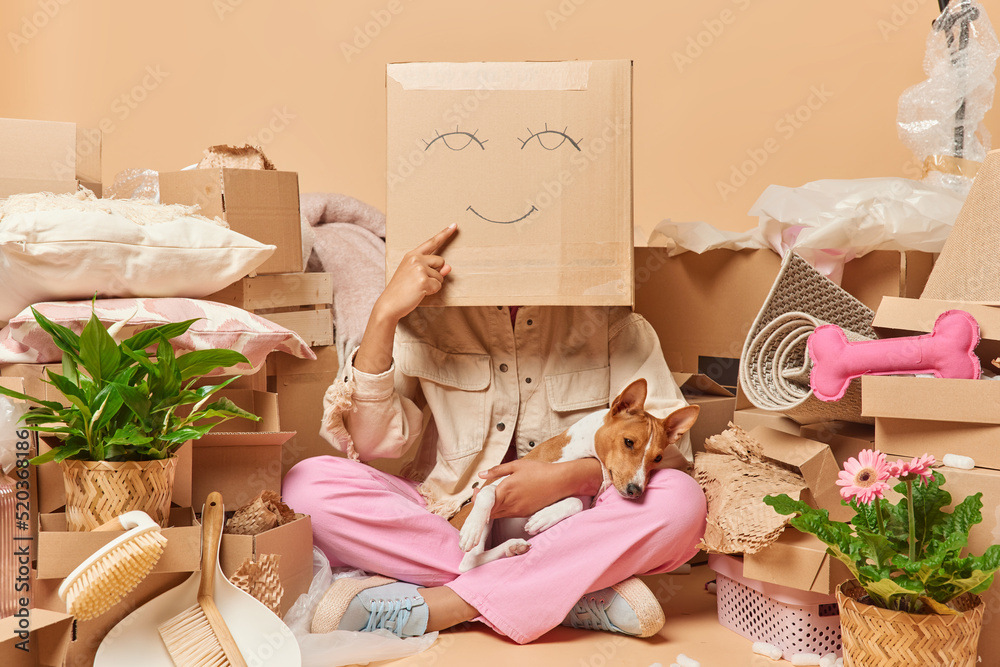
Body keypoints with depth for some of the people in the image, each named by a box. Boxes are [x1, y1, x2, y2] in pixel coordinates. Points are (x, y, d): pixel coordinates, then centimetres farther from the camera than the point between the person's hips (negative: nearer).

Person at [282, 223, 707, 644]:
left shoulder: (605, 314, 0)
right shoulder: (426, 311, 0)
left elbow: (670, 444, -4)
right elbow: (369, 442, -9)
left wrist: (570, 477, -21)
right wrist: (384, 314, -20)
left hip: (565, 525, 0)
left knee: (681, 499, -29)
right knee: (308, 484, -25)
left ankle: (425, 607, -28)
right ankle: (585, 595, -26)